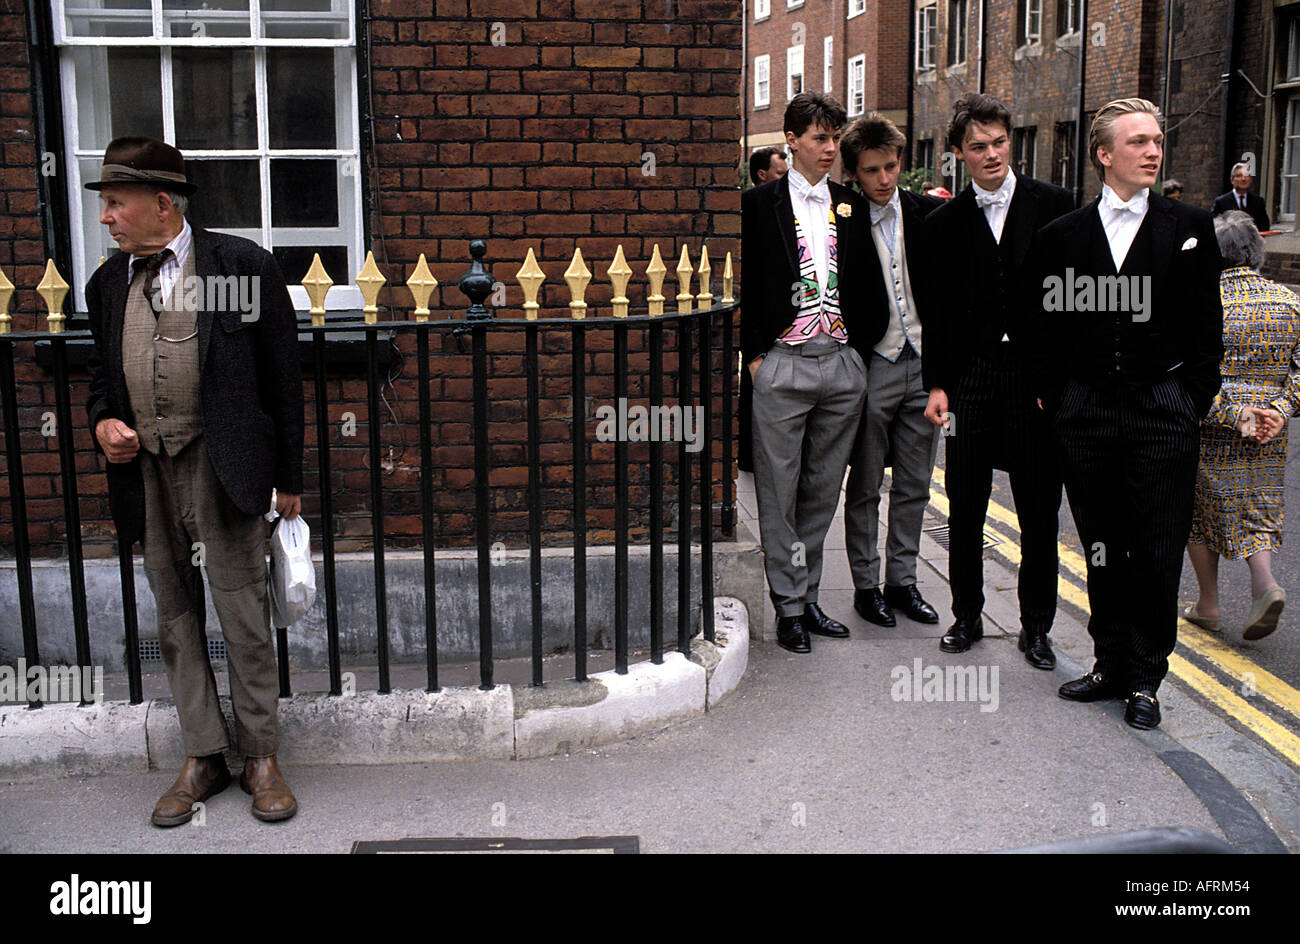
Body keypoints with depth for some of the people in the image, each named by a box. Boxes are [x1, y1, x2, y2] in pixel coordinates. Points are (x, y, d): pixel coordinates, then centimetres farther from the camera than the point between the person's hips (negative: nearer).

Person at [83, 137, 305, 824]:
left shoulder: (241, 264, -4)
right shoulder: (108, 283, 11)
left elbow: (281, 372, -1)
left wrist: (288, 476, -2)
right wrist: (102, 421, -2)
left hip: (221, 466, -5)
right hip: (144, 470, 5)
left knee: (243, 613, 1)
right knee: (175, 617, 11)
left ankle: (260, 758, 17)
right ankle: (202, 758, 24)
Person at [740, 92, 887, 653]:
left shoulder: (852, 207, 12)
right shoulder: (759, 204, 1)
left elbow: (869, 285, 15)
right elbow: (744, 284, -1)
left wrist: (860, 348, 6)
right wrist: (755, 354, -6)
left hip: (842, 363, 4)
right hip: (782, 364, -4)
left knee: (822, 491, 10)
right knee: (779, 493, 1)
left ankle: (807, 596, 22)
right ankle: (789, 607, 11)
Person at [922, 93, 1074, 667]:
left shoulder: (1054, 206, 1)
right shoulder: (944, 222, 6)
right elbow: (934, 311, 7)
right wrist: (935, 384, 0)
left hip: (1038, 377, -1)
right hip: (970, 379, 1)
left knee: (1039, 512, 5)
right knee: (965, 510, 8)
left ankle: (1035, 627, 19)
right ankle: (966, 616, 25)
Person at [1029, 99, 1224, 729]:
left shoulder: (1189, 227, 3)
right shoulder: (1062, 235, 5)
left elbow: (1206, 324, 3)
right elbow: (1048, 328, 8)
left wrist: (1193, 400, -2)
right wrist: (1054, 402, 3)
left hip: (1162, 411, -1)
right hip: (1085, 411, 2)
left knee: (1158, 552, 2)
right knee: (1102, 548, 10)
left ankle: (1145, 678, 14)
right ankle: (1110, 662, 24)